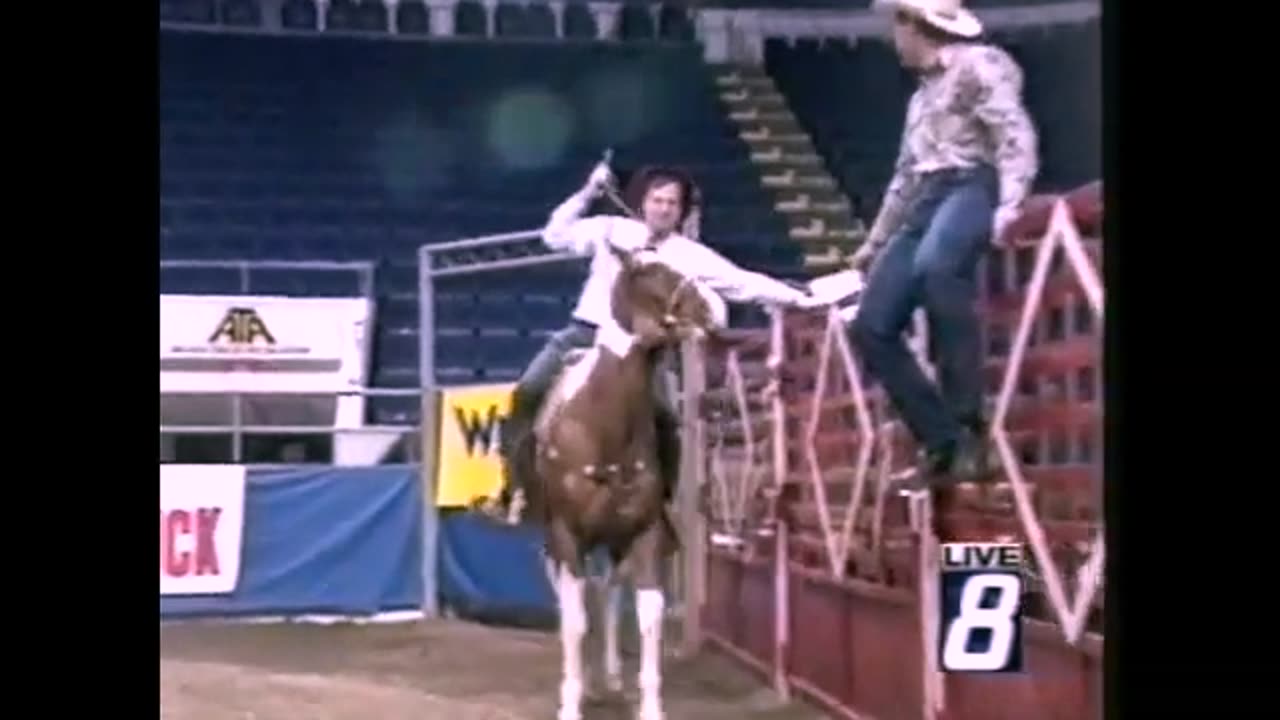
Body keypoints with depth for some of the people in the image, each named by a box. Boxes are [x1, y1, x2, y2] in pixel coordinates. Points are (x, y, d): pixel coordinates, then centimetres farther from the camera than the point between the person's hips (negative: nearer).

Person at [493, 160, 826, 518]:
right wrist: (587, 193, -5)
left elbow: (744, 283, -1)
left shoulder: (691, 255, 0)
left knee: (663, 420, -15)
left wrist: (799, 299, -6)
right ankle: (513, 481, 0)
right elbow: (555, 236, 3)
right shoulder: (611, 229, 3)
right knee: (528, 392, -12)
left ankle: (665, 496, 4)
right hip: (585, 333, 1)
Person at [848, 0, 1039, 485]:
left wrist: (1009, 206, -26)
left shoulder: (979, 64, 3)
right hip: (927, 202, 9)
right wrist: (874, 242, 38)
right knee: (871, 327, -6)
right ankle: (942, 440, -5)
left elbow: (1017, 137, -11)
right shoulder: (923, 94, 29)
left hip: (970, 189, -9)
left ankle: (969, 424, -38)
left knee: (935, 265, -41)